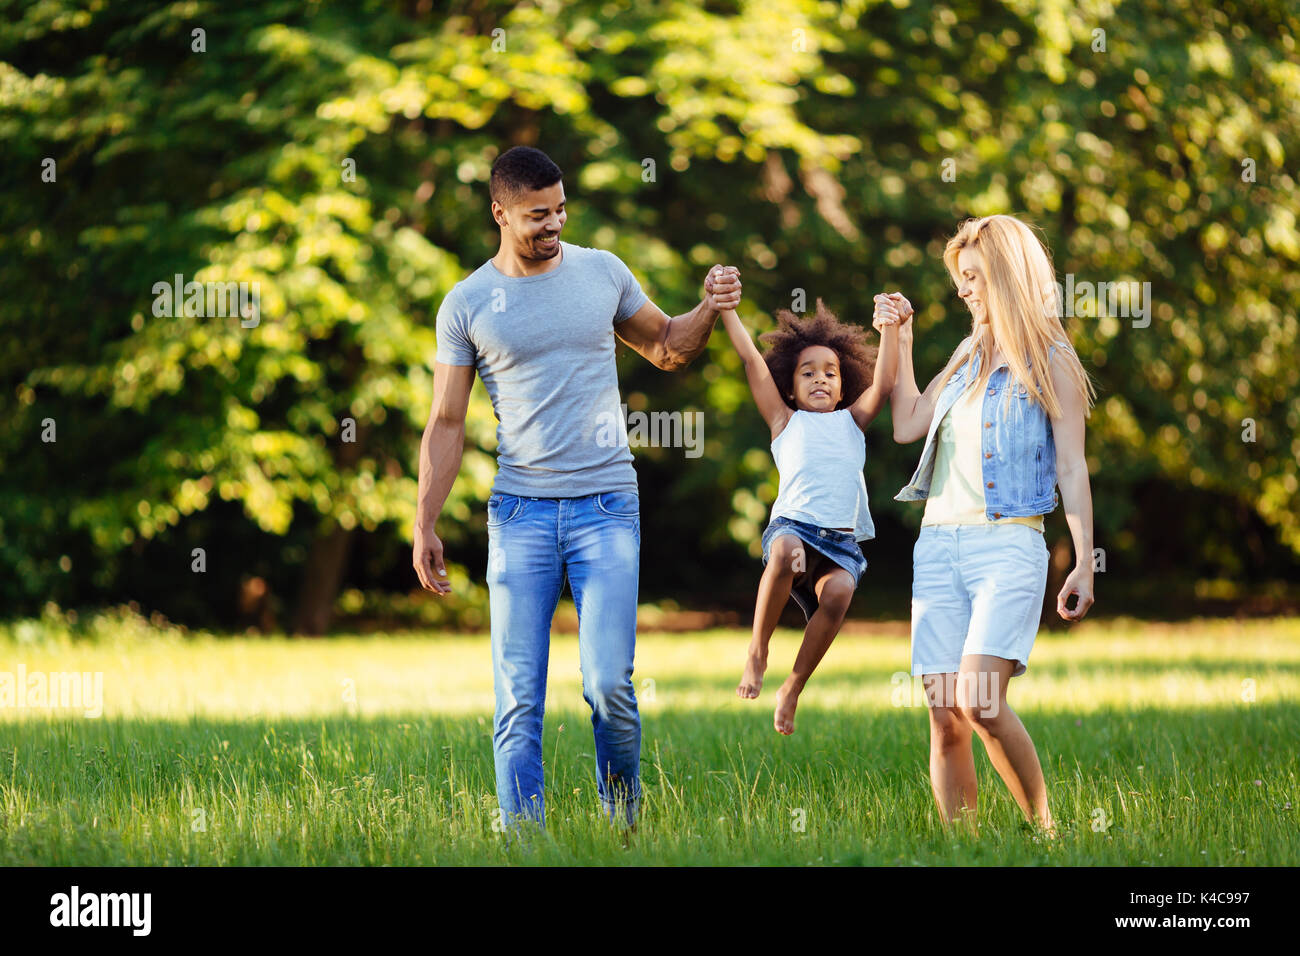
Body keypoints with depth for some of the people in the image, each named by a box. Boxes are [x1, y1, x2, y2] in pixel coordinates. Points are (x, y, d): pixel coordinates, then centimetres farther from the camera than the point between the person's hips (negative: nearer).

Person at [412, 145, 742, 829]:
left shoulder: (601, 272, 8)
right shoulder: (467, 305, 3)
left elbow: (665, 348, 22)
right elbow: (446, 423, 6)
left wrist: (710, 311, 2)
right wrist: (424, 527, 0)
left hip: (607, 506, 0)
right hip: (520, 512, 0)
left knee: (608, 686, -11)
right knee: (519, 698, -3)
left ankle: (625, 818, 12)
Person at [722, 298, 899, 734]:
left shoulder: (851, 421, 28)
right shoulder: (786, 421, 22)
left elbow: (882, 386, 13)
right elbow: (752, 359, 17)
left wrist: (890, 332, 3)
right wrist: (726, 308, 14)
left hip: (841, 542, 2)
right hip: (793, 526, -2)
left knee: (839, 593, -29)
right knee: (786, 553, -38)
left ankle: (792, 689, -12)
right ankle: (757, 651, -18)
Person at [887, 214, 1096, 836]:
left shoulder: (1049, 364, 1)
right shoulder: (970, 352, 20)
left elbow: (1071, 466, -2)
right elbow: (908, 424, 25)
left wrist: (1084, 562, -8)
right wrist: (900, 341, 23)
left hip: (1006, 544, -6)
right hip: (938, 544, 6)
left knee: (980, 703, -21)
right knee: (944, 717, -3)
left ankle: (1044, 828, -6)